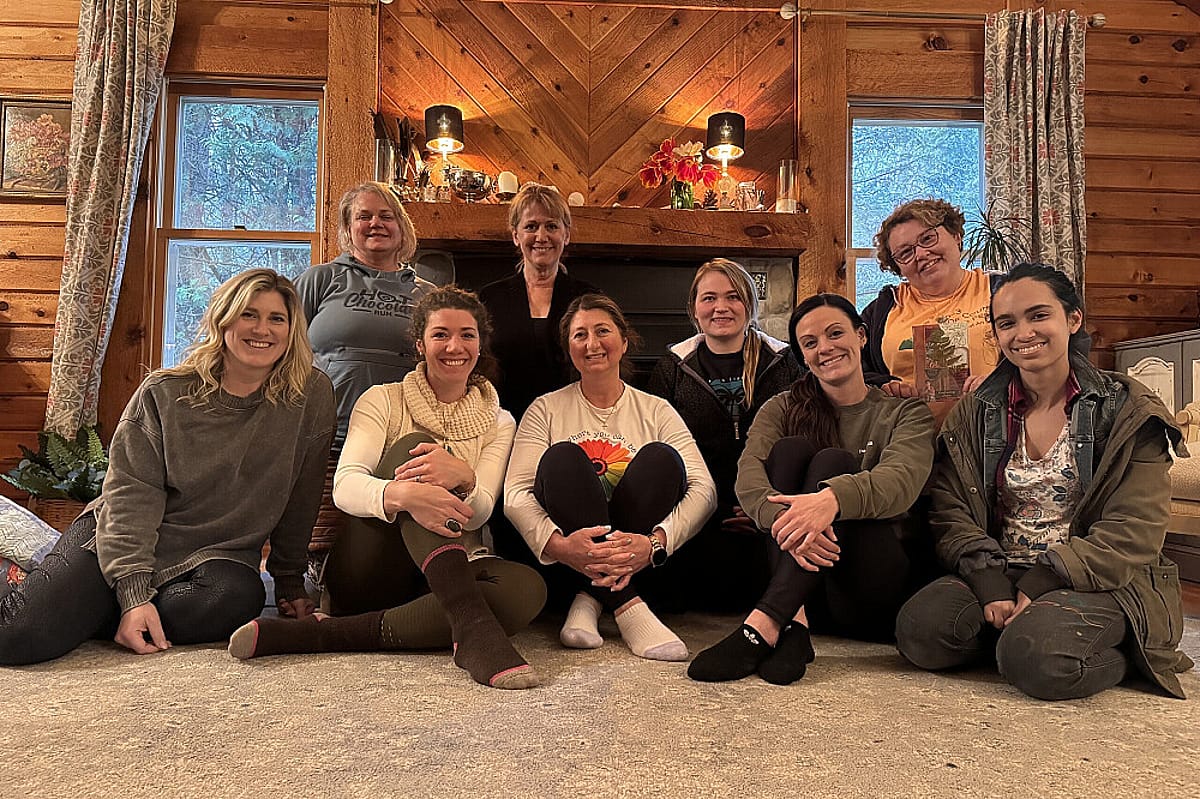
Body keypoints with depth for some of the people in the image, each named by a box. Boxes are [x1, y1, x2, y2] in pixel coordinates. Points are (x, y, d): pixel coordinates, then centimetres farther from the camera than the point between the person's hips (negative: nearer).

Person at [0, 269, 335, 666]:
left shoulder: (313, 397, -6)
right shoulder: (164, 393, -5)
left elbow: (300, 502, 0)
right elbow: (131, 497, -10)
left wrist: (290, 583, 7)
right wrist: (133, 593, -21)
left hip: (217, 554, 1)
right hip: (125, 539, -1)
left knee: (236, 599, -35)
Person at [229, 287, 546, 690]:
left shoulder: (498, 422, 11)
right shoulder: (383, 400, 6)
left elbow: (478, 513, -5)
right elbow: (345, 486, -12)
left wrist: (462, 477, -31)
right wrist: (403, 494, -37)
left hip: (455, 568, 2)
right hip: (366, 576, -2)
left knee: (528, 587, -31)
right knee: (415, 446, -26)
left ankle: (324, 633, -30)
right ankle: (472, 625, -42)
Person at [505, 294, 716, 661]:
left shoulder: (656, 411, 10)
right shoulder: (547, 409, 9)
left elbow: (703, 489, -4)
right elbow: (515, 493, -5)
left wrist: (656, 542, -25)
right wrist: (557, 544, -27)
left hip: (634, 559, 1)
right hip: (567, 557, 0)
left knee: (661, 458, -22)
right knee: (563, 457, -25)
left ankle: (590, 600, -23)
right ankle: (629, 610, -30)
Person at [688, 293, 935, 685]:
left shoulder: (906, 413, 6)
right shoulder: (782, 409, 12)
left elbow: (901, 481, -17)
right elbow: (749, 475, -10)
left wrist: (832, 498, -40)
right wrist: (783, 519, -33)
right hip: (794, 573, 2)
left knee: (833, 461, -24)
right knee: (790, 449, -18)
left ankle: (764, 626, -39)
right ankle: (793, 621, -33)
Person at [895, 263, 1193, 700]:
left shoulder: (1125, 410, 0)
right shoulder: (975, 413, 8)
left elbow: (1133, 532, -7)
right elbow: (949, 512, -1)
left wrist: (1042, 585, -18)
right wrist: (991, 583, -18)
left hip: (1099, 583, -2)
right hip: (999, 577, 3)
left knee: (1036, 657, -33)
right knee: (919, 629, -25)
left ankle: (1122, 654, -1)